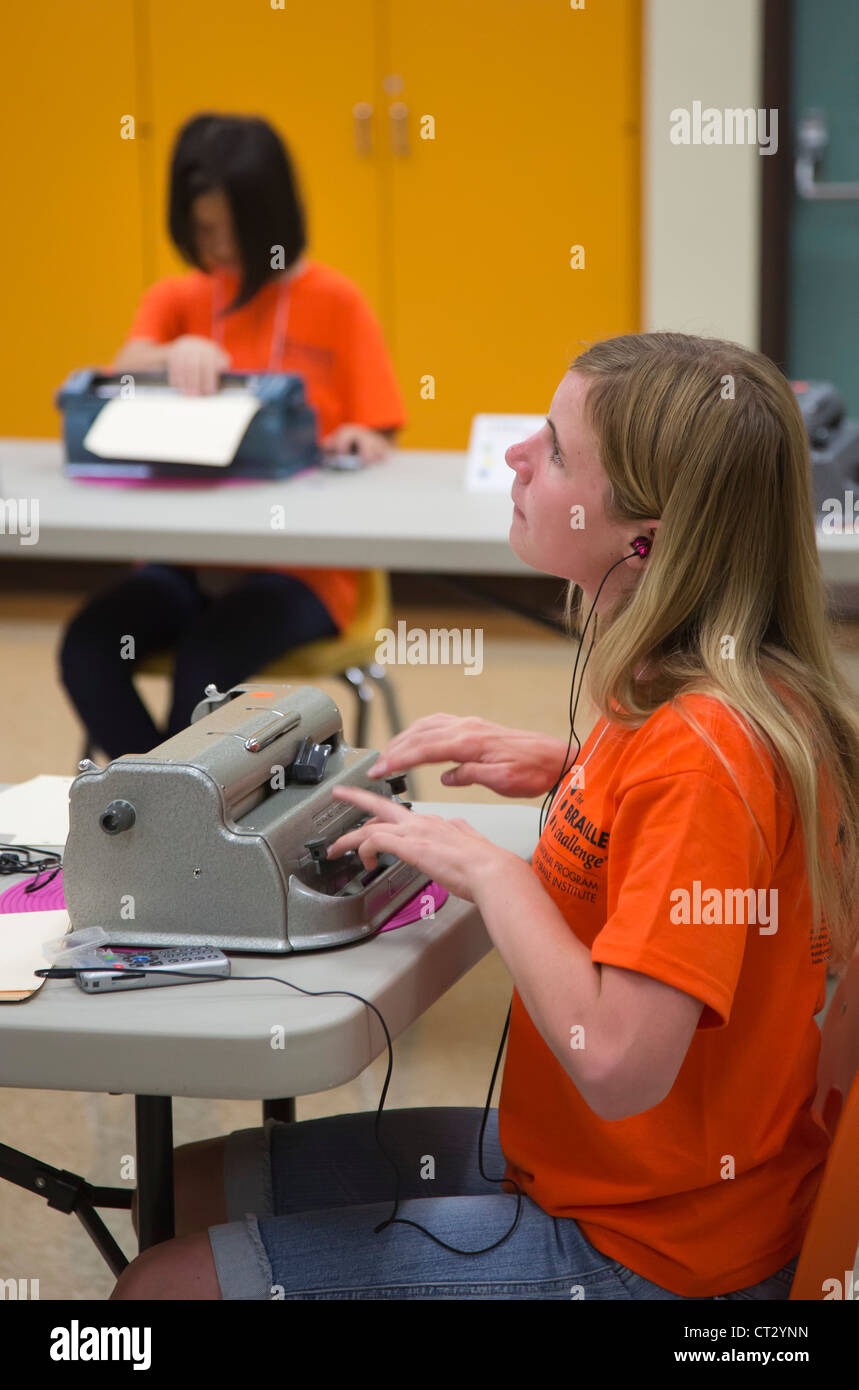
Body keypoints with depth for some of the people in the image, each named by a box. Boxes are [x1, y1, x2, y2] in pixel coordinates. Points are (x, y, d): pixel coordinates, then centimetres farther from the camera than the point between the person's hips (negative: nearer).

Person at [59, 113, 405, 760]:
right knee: (88, 647, -25)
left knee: (207, 656, -33)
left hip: (300, 567, -3)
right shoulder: (177, 299, 11)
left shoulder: (334, 301, 2)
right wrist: (173, 357, -30)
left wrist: (361, 445, -23)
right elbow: (119, 380, -9)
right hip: (189, 559, 3)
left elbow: (379, 447, 1)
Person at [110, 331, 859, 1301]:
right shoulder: (676, 698, 1)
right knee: (189, 1186, 16)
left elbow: (616, 1062, -33)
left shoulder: (706, 751, -28)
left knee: (165, 1281, -7)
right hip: (576, 1162, 9)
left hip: (638, 1248, -9)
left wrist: (488, 869, -21)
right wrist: (571, 770, 7)